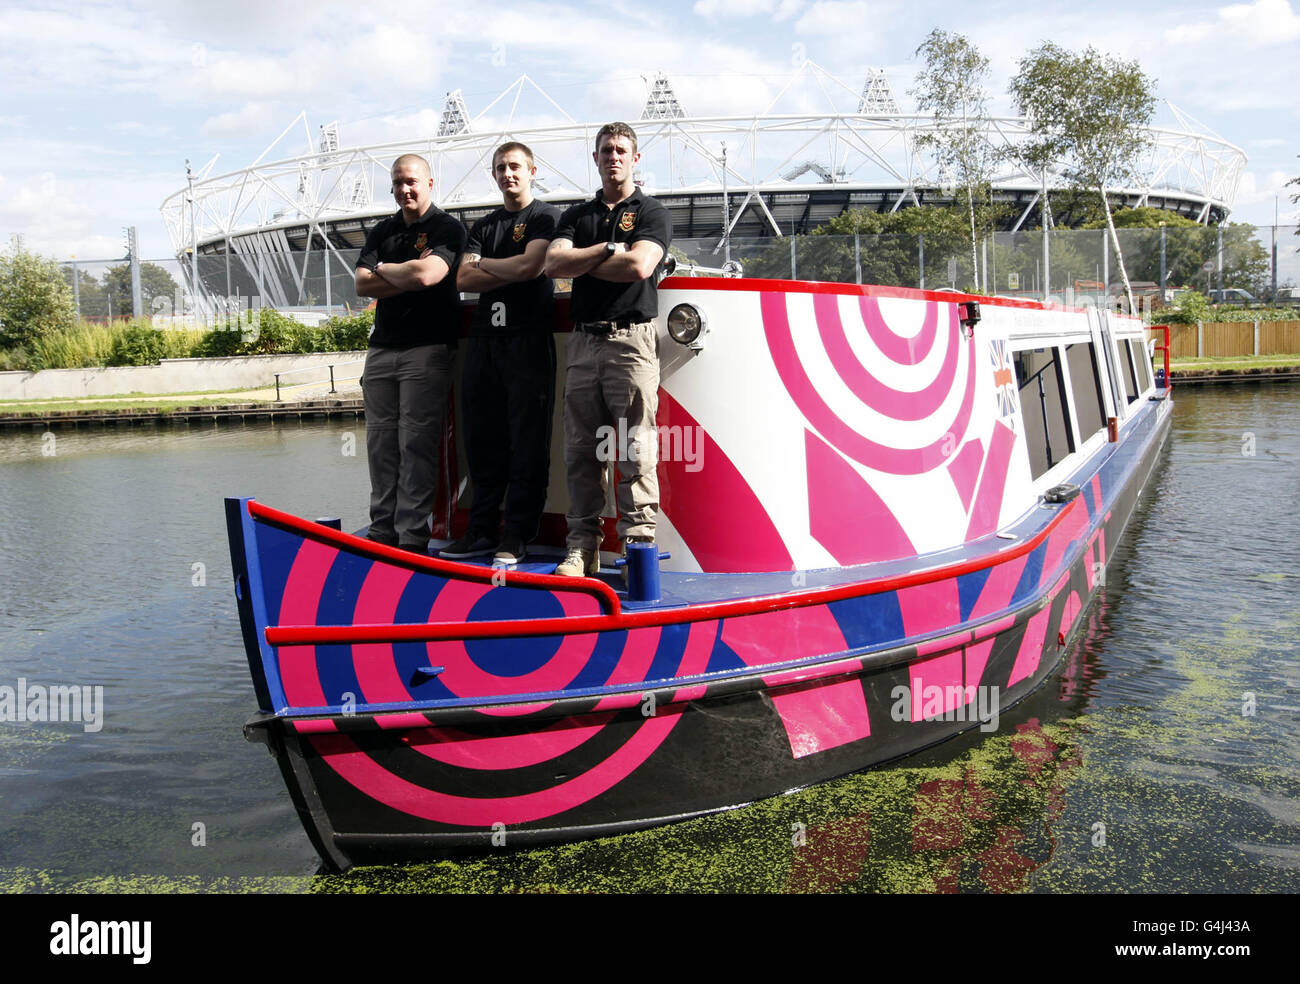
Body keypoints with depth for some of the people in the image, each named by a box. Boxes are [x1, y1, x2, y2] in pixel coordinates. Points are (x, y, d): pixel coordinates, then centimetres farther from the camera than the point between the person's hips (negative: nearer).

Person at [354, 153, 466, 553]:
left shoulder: (448, 228, 0)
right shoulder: (382, 232, 18)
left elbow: (426, 274, -17)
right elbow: (362, 284, 6)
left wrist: (384, 269, 1)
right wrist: (408, 276, -6)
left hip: (427, 348, -6)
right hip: (382, 347, 6)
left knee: (417, 444, -8)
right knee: (380, 442, 5)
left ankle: (412, 536, -6)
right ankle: (382, 531, 11)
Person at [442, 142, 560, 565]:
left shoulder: (545, 216, 4)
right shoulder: (484, 226, 21)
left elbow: (530, 266, -12)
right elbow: (463, 280, 7)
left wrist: (483, 264, 3)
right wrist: (511, 272, -6)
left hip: (528, 338, -6)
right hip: (485, 338, 6)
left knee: (527, 442, -6)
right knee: (482, 439, 6)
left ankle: (516, 537, -3)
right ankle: (482, 530, 13)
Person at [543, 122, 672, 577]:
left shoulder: (652, 212, 8)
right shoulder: (577, 215, 21)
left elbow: (639, 266, -10)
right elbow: (554, 263, 5)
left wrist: (582, 262, 2)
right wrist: (606, 251, -4)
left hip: (631, 338, -4)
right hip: (584, 340, 4)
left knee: (635, 453, -9)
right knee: (581, 450, 2)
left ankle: (638, 545, -6)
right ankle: (582, 547, 7)